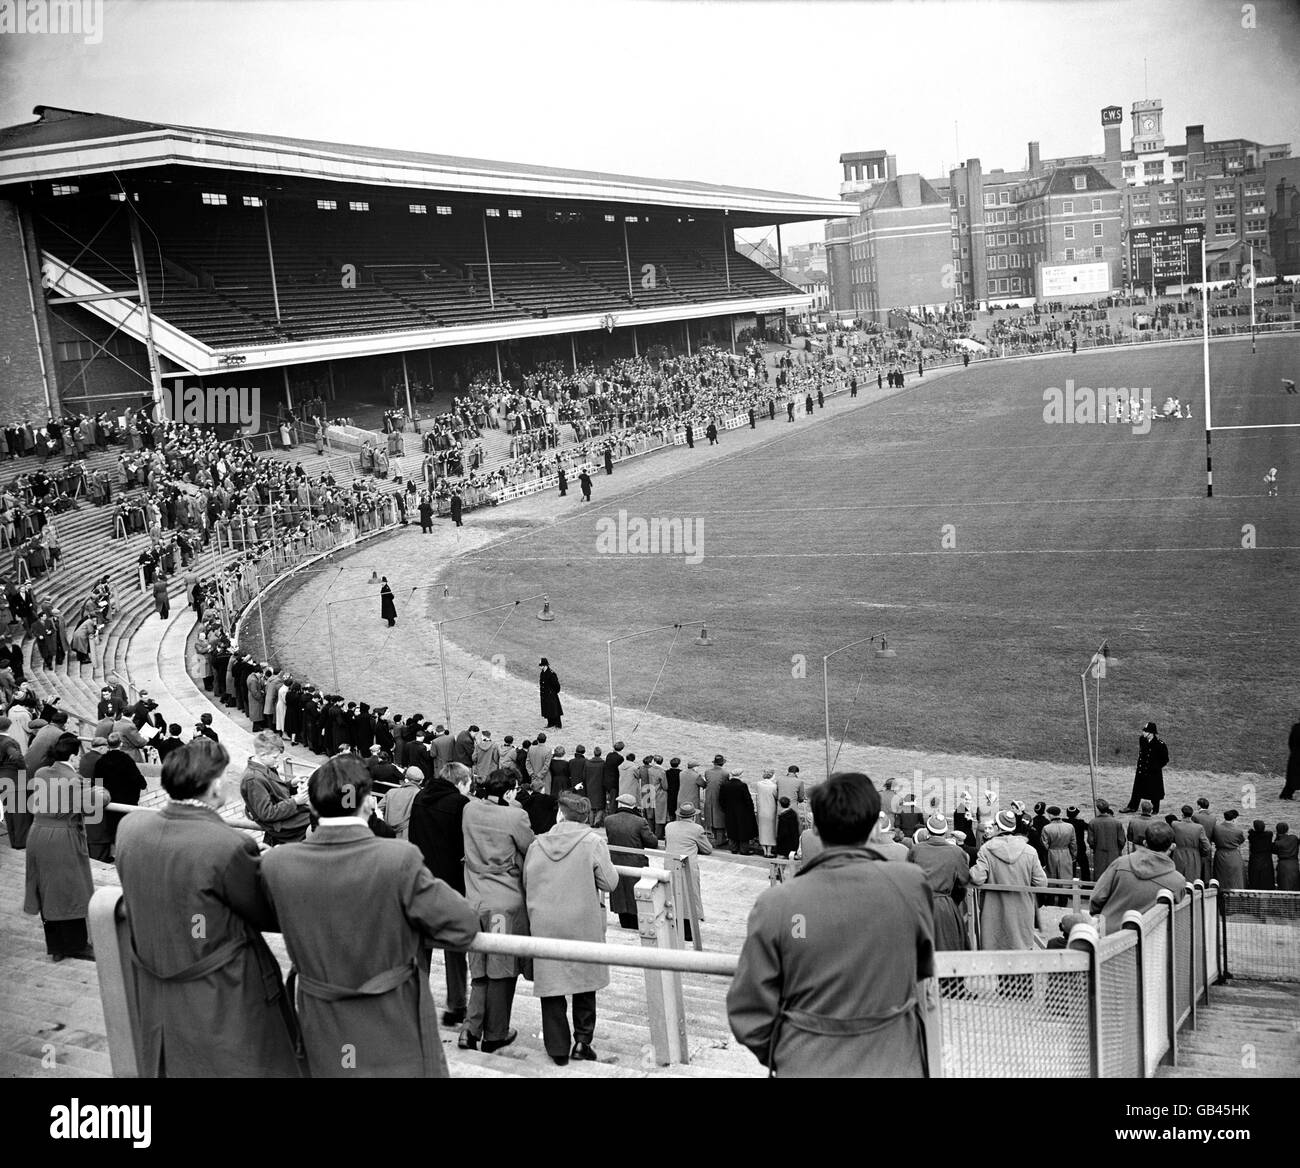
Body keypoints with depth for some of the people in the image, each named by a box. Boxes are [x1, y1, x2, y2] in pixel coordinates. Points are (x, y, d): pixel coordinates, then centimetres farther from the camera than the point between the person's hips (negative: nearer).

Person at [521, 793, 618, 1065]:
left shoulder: (536, 845, 0)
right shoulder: (592, 842, -8)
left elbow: (525, 885, 7)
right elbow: (609, 882, -6)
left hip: (543, 923, 1)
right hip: (583, 924, -1)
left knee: (551, 983, 8)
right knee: (584, 980, 16)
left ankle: (558, 1048, 12)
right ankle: (583, 1039, 17)